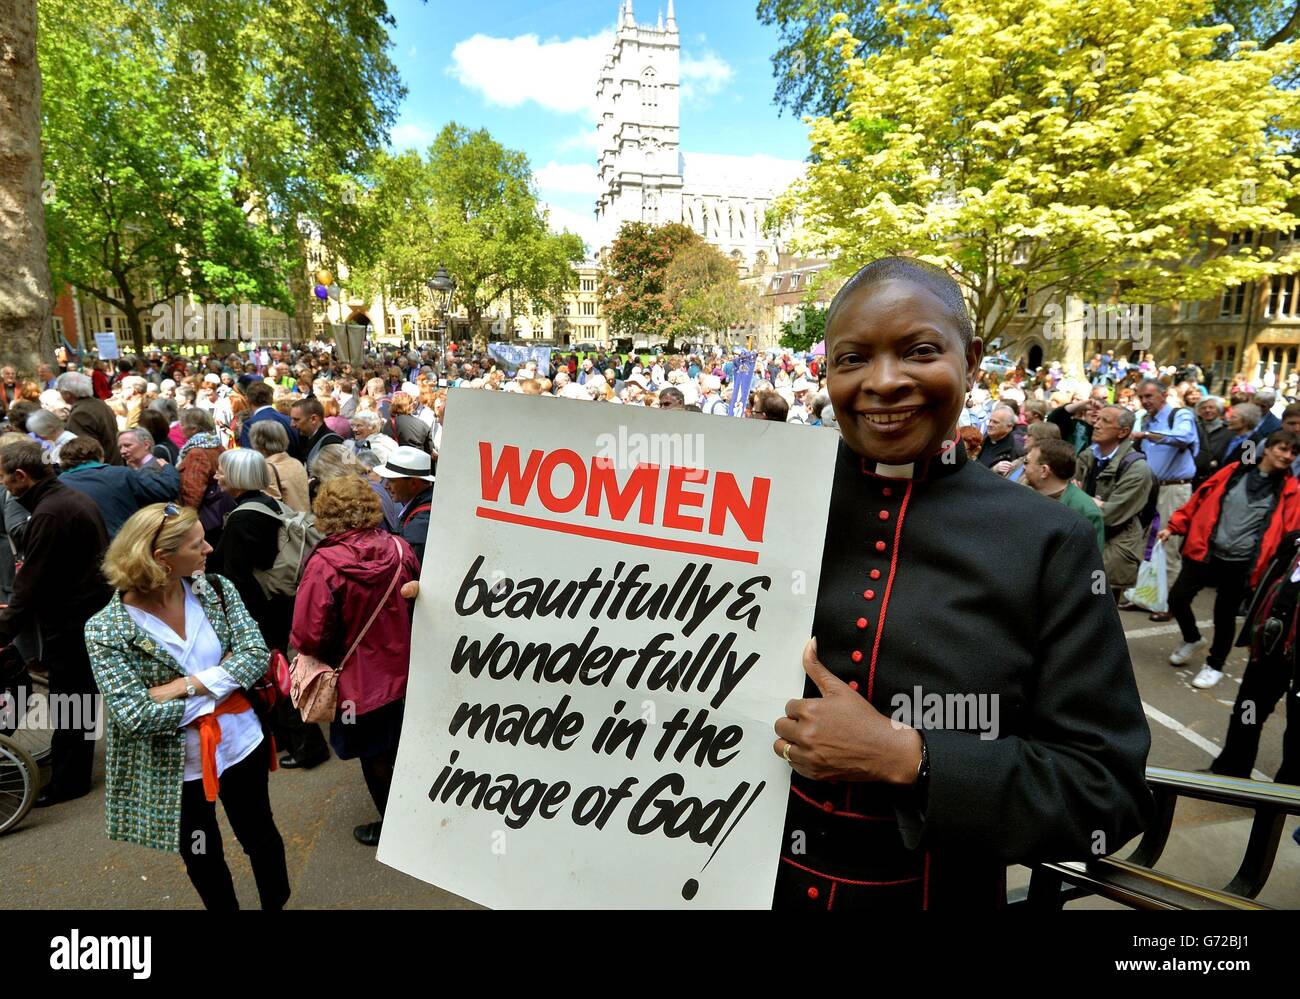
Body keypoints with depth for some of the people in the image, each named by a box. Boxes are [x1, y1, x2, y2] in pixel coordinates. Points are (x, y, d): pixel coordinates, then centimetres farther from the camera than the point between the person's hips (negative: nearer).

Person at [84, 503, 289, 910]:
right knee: (201, 855, 22)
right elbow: (135, 716, -22)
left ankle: (277, 903, 48)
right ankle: (224, 907, 49)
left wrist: (185, 685, -25)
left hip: (242, 743, 2)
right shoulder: (107, 629, -19)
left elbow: (255, 655, -17)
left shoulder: (217, 589, -11)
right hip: (175, 766, -2)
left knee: (259, 834, 23)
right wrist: (216, 691, -19)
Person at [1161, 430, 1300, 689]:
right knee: (1177, 598, -1)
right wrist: (1173, 527, 2)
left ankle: (1214, 665, 30)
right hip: (1207, 553, 1)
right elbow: (1199, 500, 7)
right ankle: (1193, 640, 30)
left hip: (1241, 564, -1)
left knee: (1224, 615, 7)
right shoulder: (1234, 471, 3)